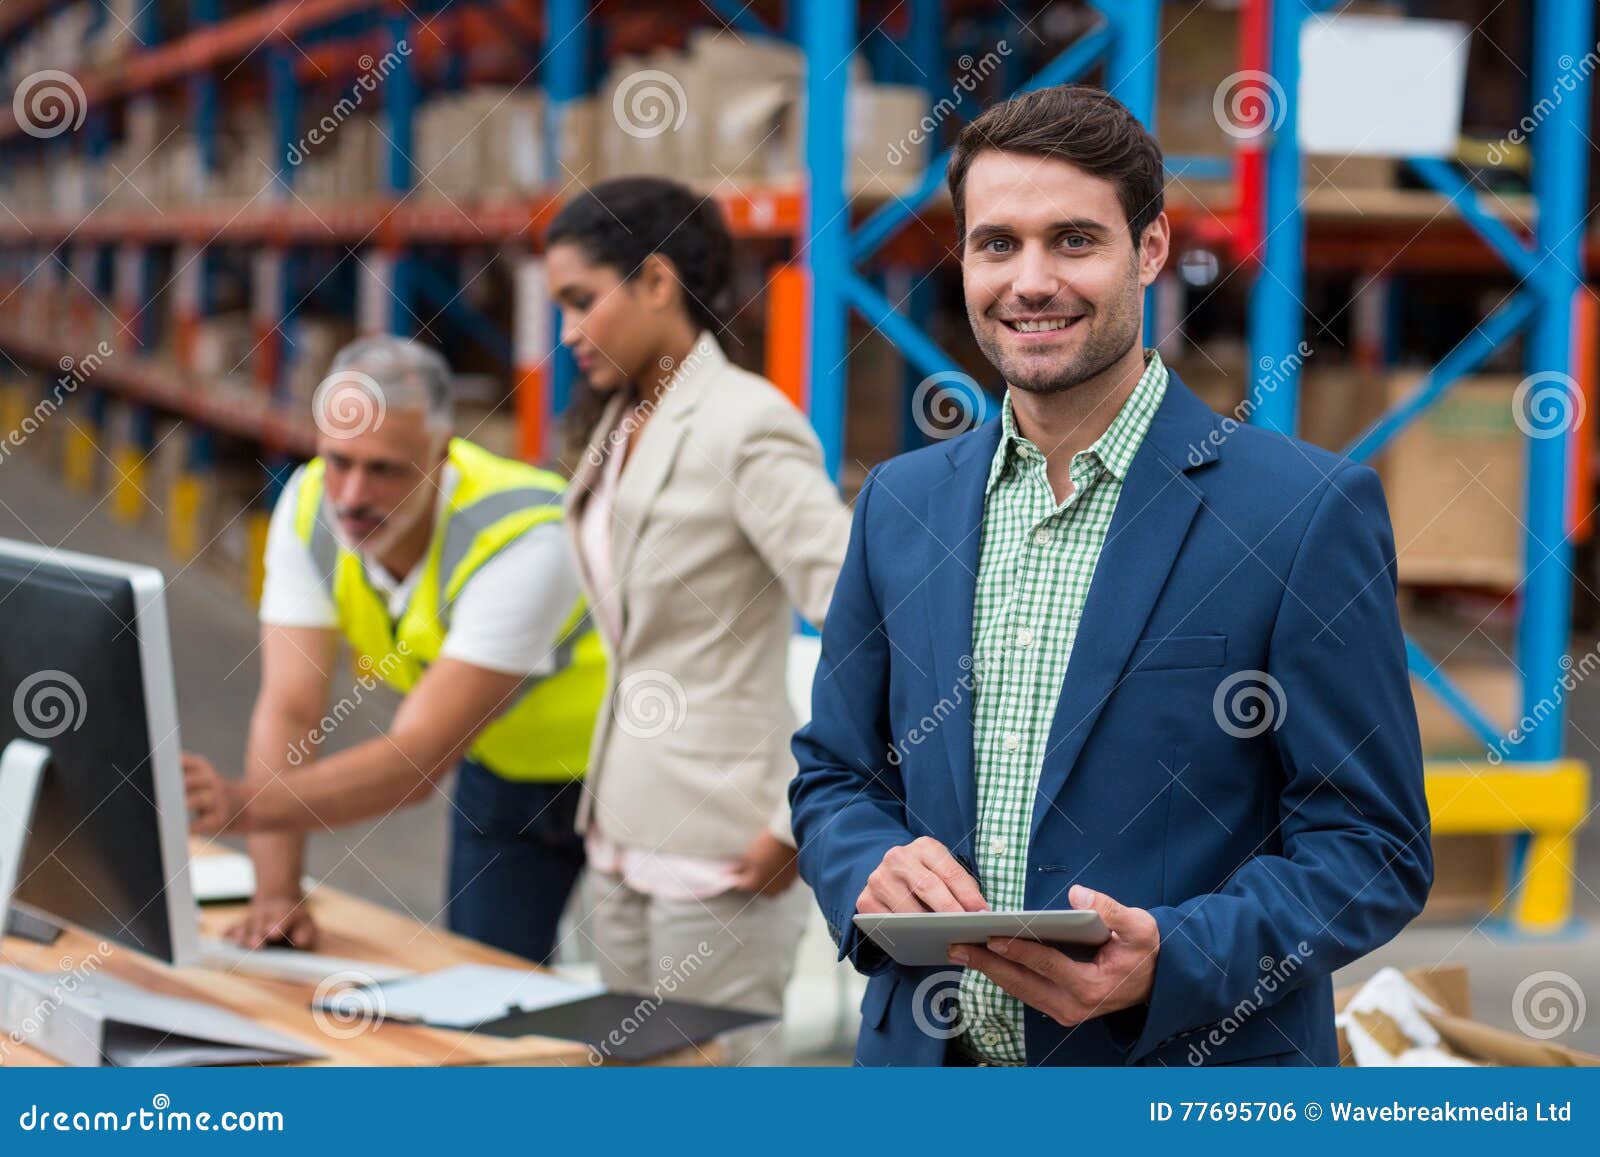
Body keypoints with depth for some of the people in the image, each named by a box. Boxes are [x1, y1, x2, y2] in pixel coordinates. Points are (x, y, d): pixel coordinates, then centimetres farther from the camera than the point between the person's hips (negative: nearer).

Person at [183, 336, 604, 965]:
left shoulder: (520, 540, -35)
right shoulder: (310, 505, -17)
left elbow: (418, 759, -38)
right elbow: (289, 709, -21)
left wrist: (243, 803, -51)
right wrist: (276, 890, -33)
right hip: (500, 772, 5)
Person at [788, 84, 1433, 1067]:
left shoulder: (1308, 510, -10)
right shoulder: (901, 503, 5)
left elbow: (1373, 846, -9)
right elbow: (834, 775, 13)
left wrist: (1169, 960, -24)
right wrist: (873, 870, -9)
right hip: (931, 1058, 4)